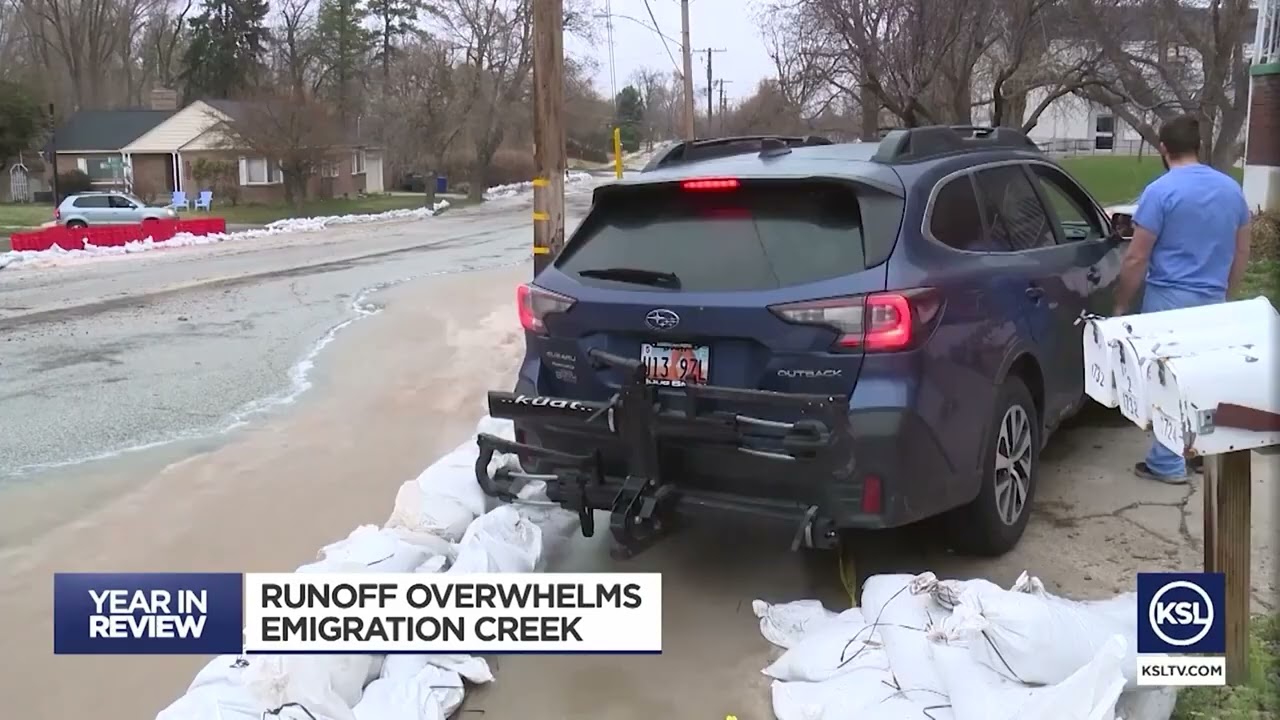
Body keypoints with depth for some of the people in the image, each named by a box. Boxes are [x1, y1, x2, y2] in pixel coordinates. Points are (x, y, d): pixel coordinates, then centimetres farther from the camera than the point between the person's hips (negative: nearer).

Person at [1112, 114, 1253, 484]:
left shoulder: (1160, 191, -13)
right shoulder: (1231, 189, 7)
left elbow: (1136, 259, -13)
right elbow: (1241, 252, 14)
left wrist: (1121, 305, -3)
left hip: (1169, 300, -6)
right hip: (1213, 300, 6)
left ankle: (1168, 464, 4)